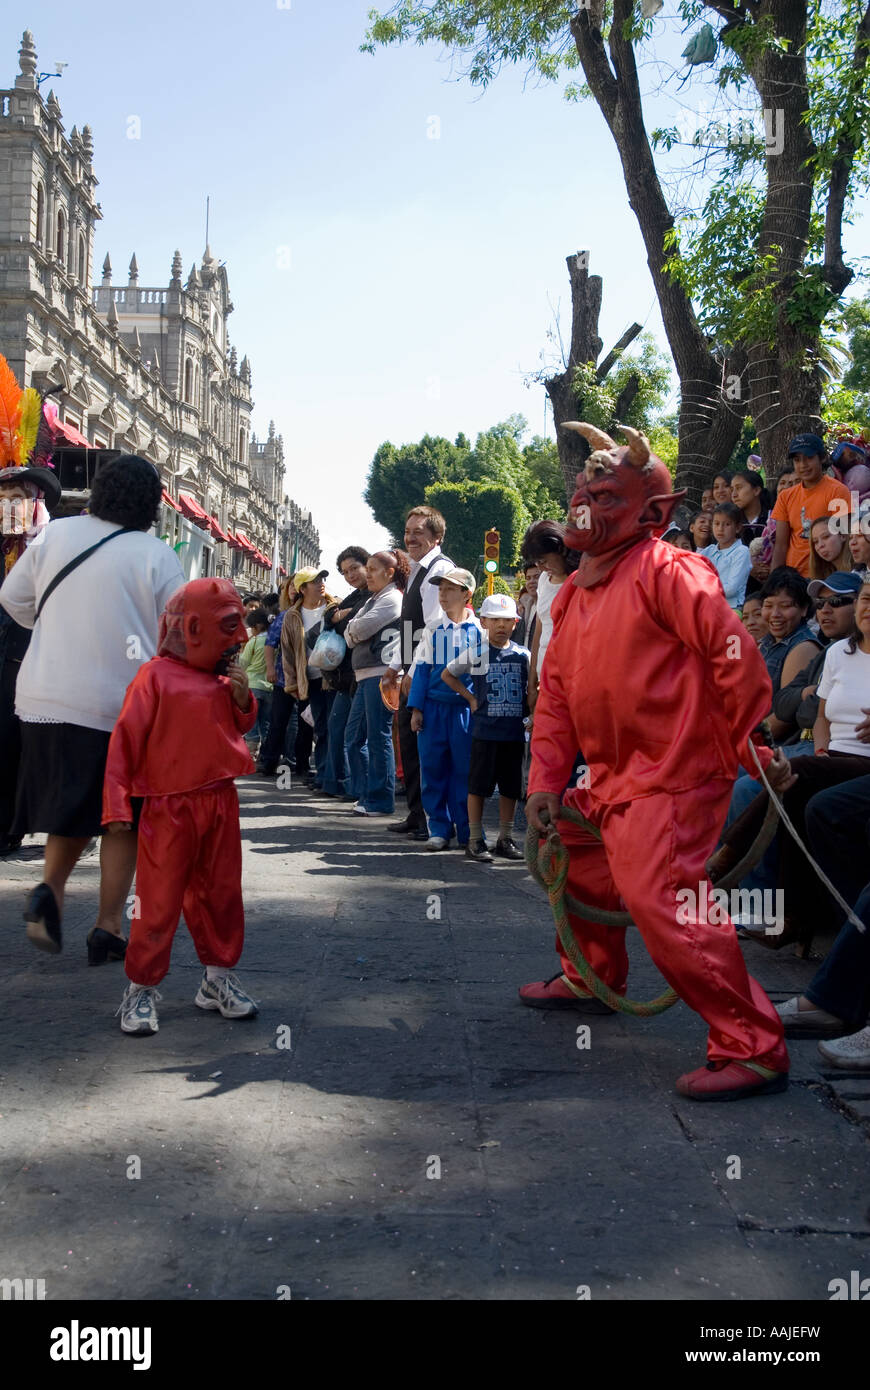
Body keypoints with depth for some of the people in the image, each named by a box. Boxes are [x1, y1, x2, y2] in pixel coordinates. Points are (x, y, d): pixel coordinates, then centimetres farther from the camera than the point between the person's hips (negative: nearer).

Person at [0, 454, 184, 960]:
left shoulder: (58, 533, 2)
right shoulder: (158, 555, -9)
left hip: (46, 700, 4)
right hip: (123, 705, -3)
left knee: (72, 806, 21)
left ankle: (51, 888, 0)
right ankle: (108, 928, 10)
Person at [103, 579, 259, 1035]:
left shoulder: (221, 679, 10)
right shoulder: (155, 676, -10)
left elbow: (241, 726, 21)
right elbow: (125, 740, -12)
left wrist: (242, 696, -1)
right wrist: (118, 805, -15)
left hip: (220, 802, 6)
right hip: (170, 807, -6)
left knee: (221, 894, 14)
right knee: (160, 901, -1)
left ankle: (218, 978, 27)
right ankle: (141, 989, 11)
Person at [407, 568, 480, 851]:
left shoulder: (479, 631, 3)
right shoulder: (432, 631, 8)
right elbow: (421, 669, 9)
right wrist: (416, 708, 3)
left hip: (466, 708, -2)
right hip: (434, 707, 2)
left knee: (465, 770, 0)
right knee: (433, 767, 3)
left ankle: (467, 831, 10)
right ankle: (439, 829, 13)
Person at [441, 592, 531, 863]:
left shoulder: (523, 654, 6)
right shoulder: (475, 652, 0)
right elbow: (447, 674, 10)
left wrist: (529, 711, 2)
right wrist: (470, 698, 3)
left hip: (515, 730, 3)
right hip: (485, 730, -3)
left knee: (510, 786, 8)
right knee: (478, 784, 0)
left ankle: (505, 839, 18)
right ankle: (475, 840, 7)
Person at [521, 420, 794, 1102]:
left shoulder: (667, 572, -12)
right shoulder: (575, 593, 16)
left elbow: (733, 652, -18)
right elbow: (556, 694, 16)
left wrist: (756, 743, -15)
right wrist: (546, 782, 9)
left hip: (673, 776, -10)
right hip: (610, 778, 10)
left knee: (662, 901, -21)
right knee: (574, 861, 26)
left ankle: (753, 1046, -14)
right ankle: (592, 978, 50)